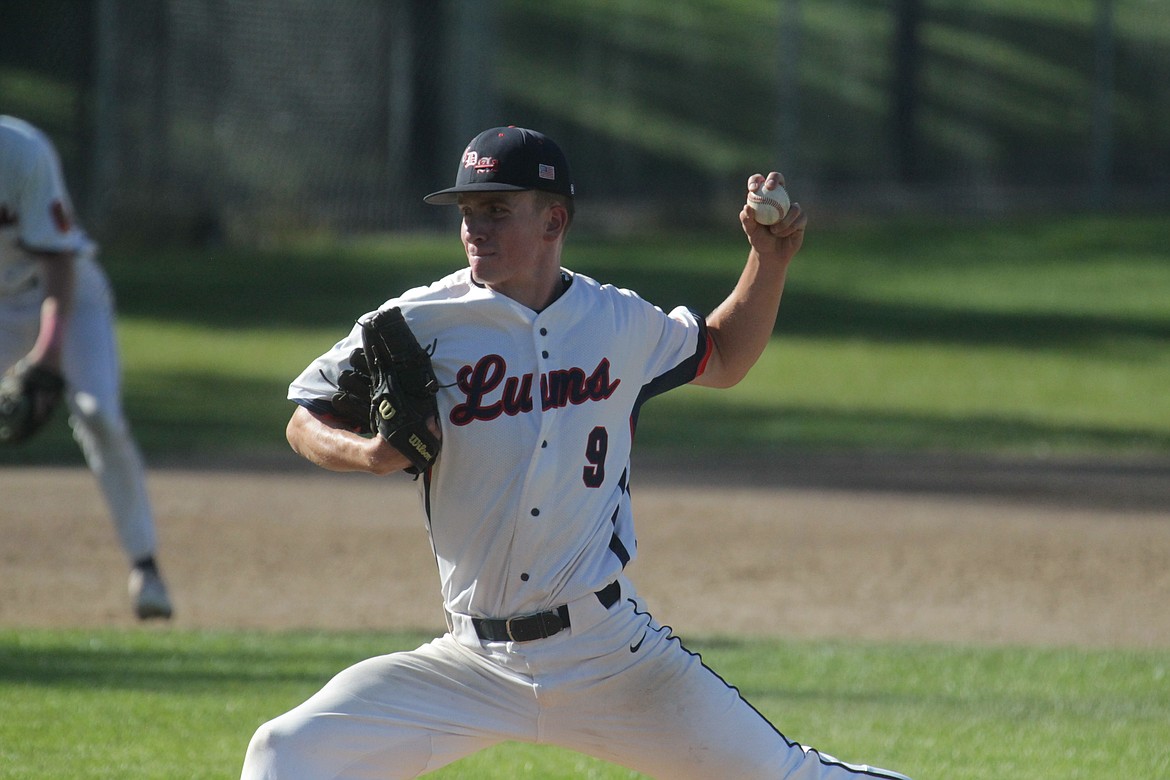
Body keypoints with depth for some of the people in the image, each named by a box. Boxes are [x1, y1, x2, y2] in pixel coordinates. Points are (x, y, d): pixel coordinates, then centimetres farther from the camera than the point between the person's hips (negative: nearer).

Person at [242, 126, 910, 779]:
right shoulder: (421, 325, -4)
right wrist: (368, 454, -17)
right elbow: (307, 422, 4)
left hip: (616, 656, 0)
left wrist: (771, 260, 9)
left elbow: (724, 359, 24)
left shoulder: (622, 323, 4)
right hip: (476, 666, 0)